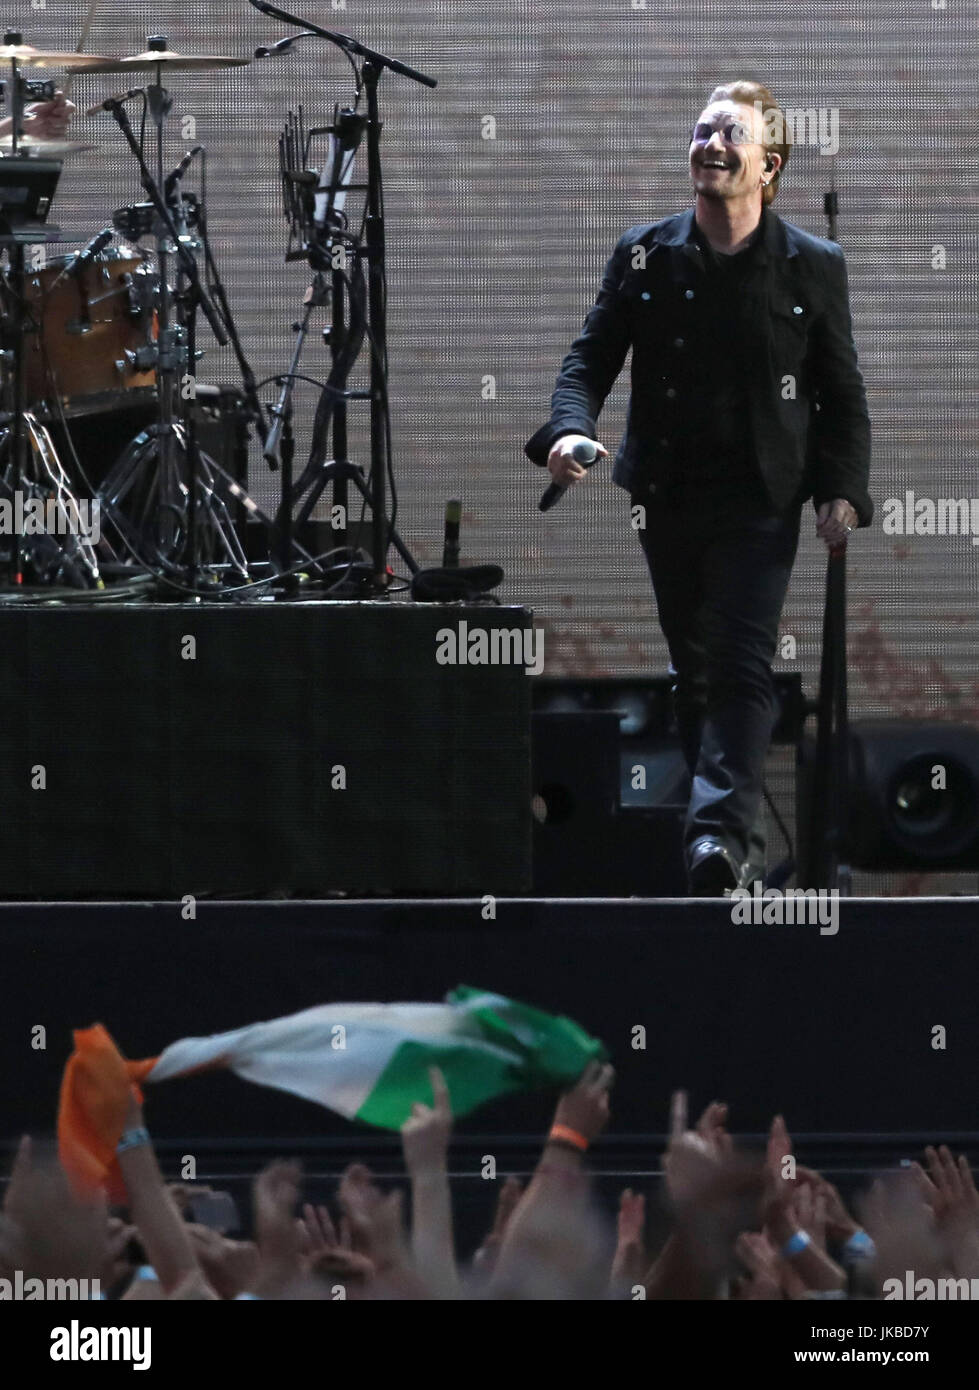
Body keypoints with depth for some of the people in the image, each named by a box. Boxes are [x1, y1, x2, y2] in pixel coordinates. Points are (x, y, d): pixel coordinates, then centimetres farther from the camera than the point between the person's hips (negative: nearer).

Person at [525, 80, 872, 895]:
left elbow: (842, 393, 3)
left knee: (744, 664, -16)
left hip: (760, 498, -3)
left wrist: (842, 490, -9)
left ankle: (722, 826, -27)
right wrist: (570, 428, -19)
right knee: (693, 668, 11)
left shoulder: (813, 267, -1)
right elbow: (592, 356, 2)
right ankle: (738, 842, 23)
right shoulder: (644, 256, 4)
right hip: (668, 494, 3)